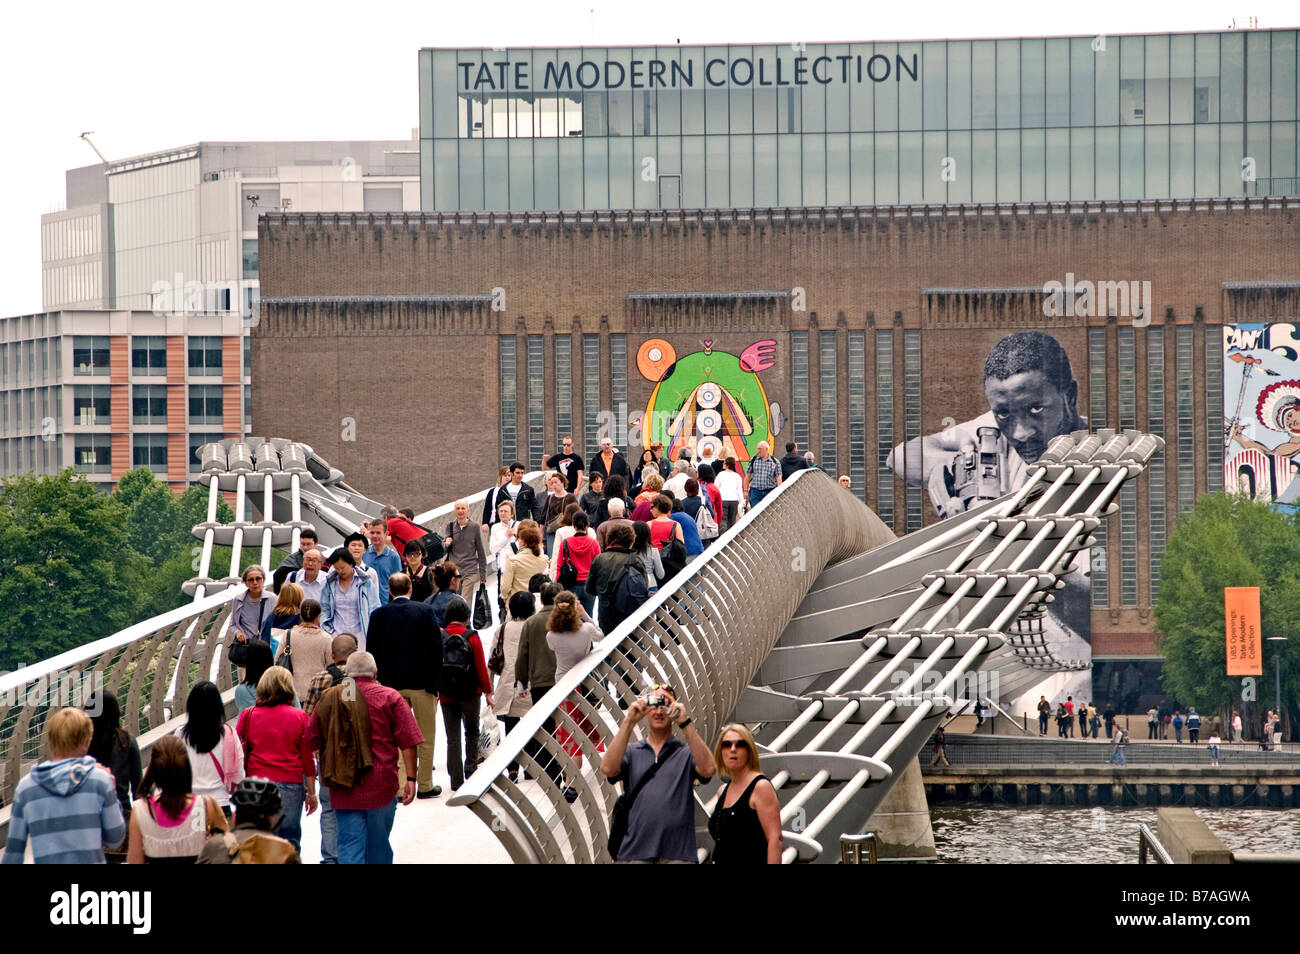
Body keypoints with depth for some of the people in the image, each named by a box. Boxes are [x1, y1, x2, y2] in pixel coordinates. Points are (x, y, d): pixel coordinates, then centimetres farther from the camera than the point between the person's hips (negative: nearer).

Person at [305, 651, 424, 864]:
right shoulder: (390, 698, -1)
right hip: (381, 787, -1)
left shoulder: (329, 698, 5)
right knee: (378, 846, 11)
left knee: (349, 845, 1)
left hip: (344, 790, 1)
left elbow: (311, 740, 11)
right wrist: (410, 778, -5)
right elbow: (408, 742, -7)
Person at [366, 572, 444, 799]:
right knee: (425, 736, 8)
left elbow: (372, 652, 0)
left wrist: (382, 681, 8)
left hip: (392, 685, 2)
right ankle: (425, 786, 11)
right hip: (422, 684, -2)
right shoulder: (425, 611, -6)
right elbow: (437, 648, -8)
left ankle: (399, 786, 7)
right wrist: (434, 680, 0)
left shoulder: (379, 615, -2)